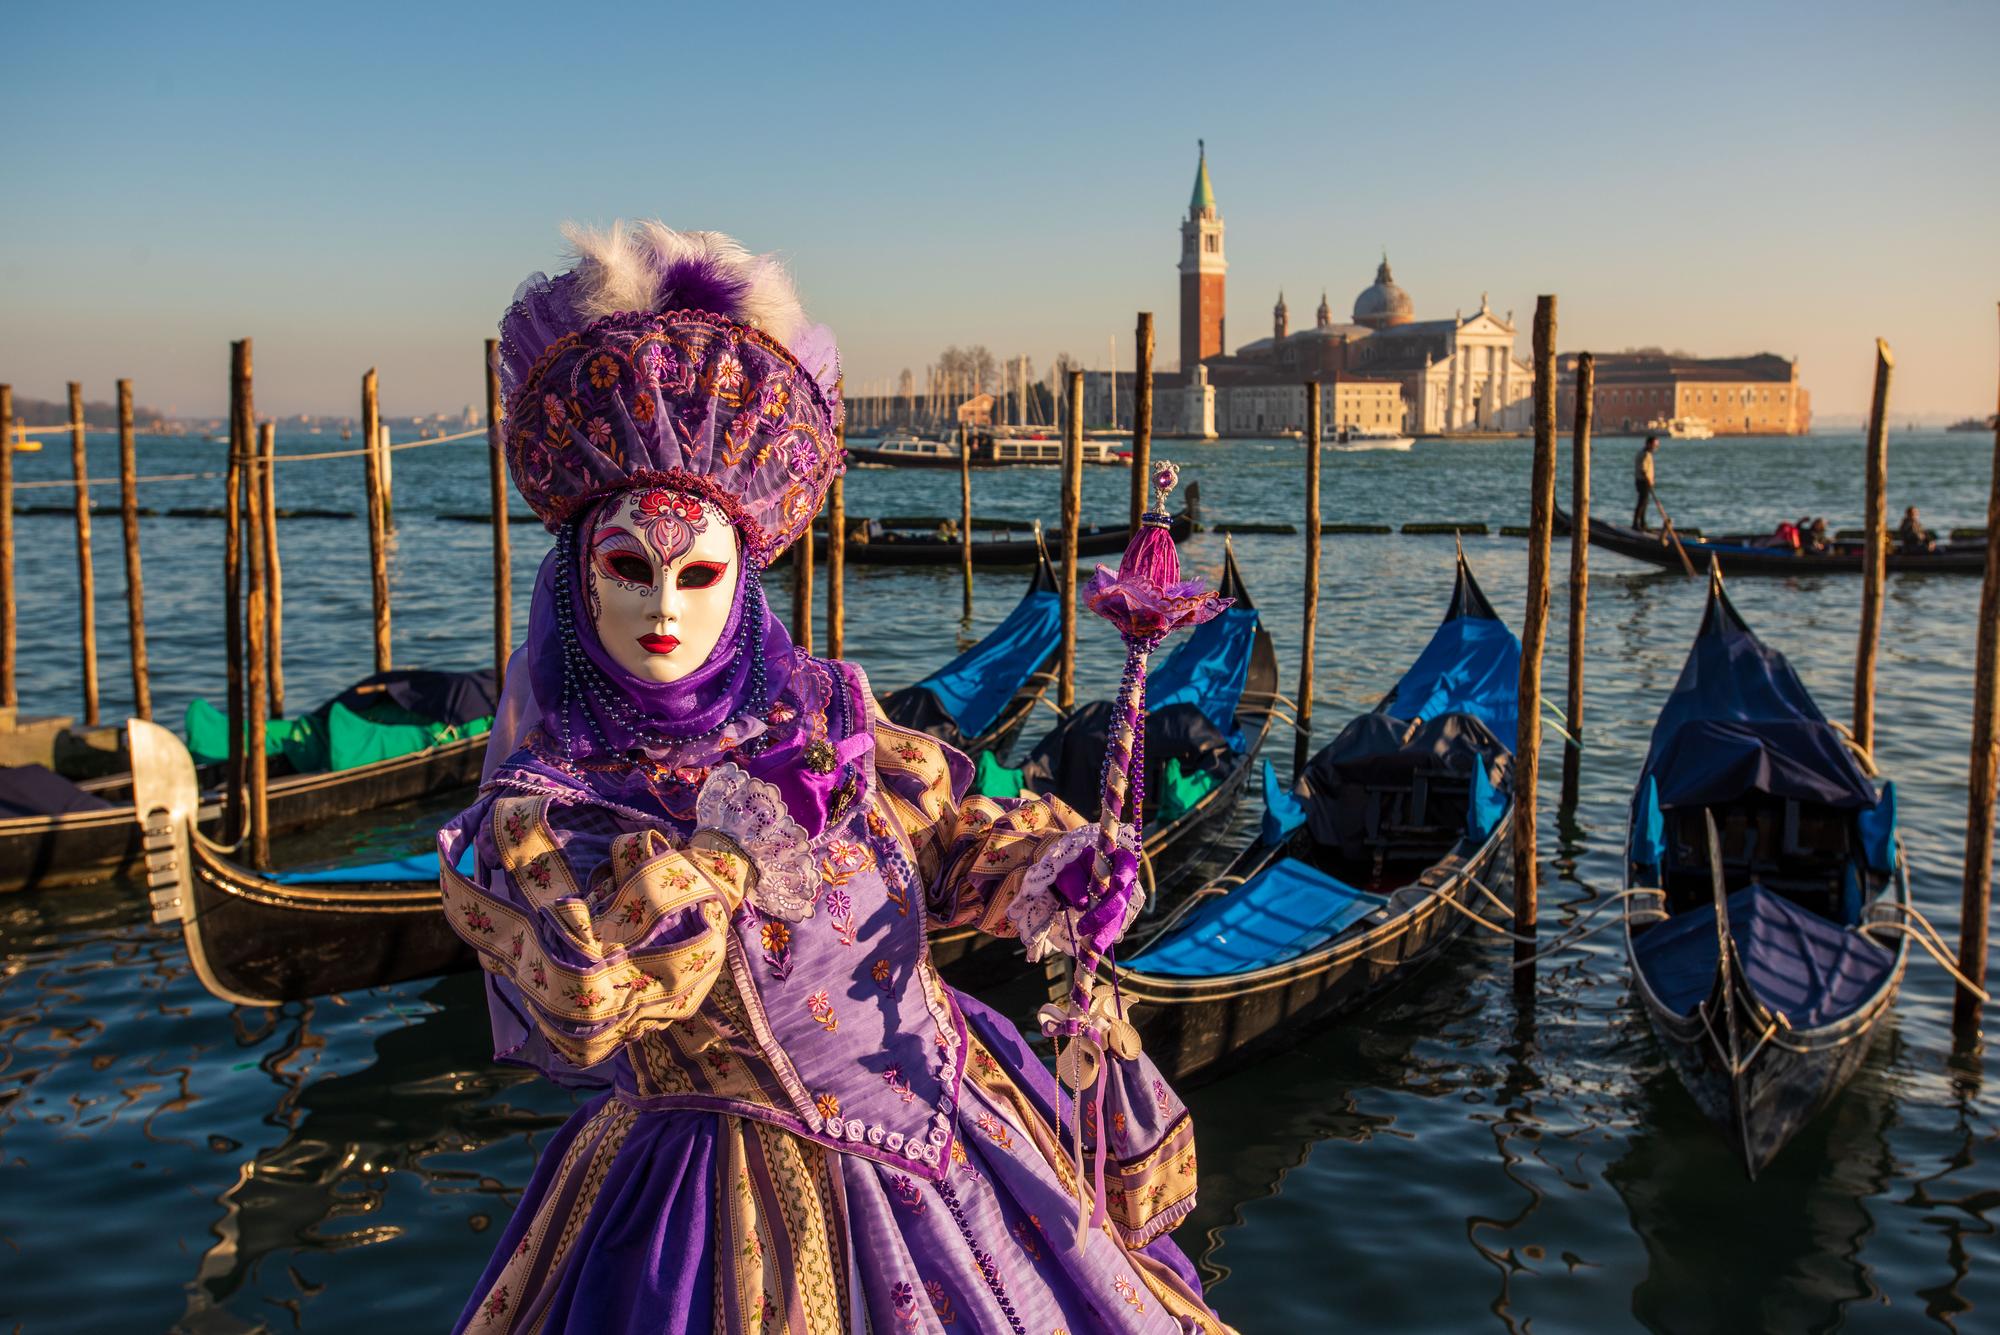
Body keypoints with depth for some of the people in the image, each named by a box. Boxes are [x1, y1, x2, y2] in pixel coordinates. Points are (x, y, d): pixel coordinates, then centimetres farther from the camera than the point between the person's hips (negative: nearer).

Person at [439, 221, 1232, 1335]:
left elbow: (941, 825, 10)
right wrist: (720, 837, -27)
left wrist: (1040, 870, -9)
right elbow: (582, 999, -29)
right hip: (757, 1206, -4)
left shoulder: (821, 709, -2)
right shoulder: (542, 806, -13)